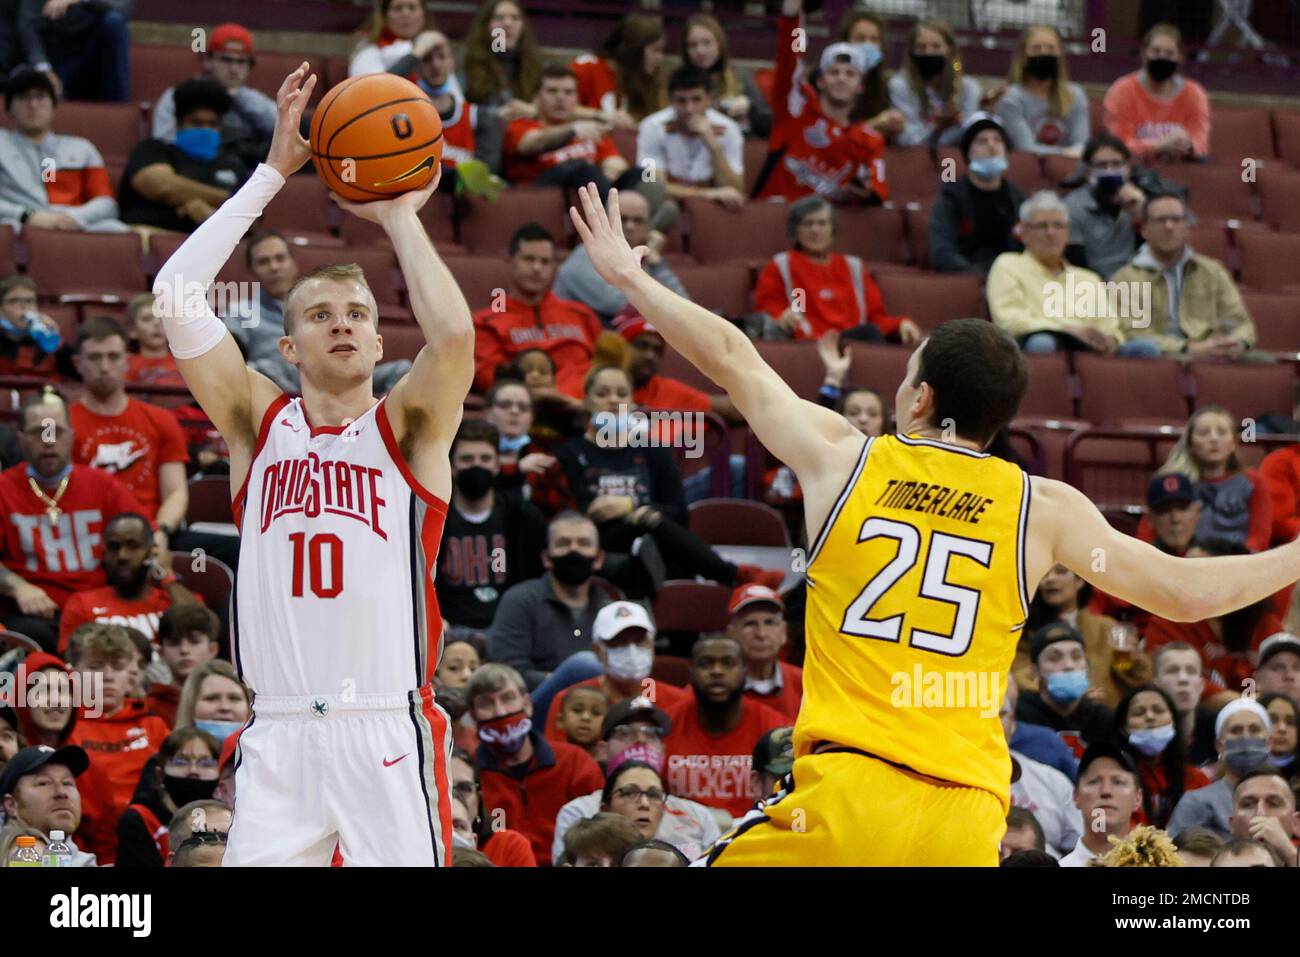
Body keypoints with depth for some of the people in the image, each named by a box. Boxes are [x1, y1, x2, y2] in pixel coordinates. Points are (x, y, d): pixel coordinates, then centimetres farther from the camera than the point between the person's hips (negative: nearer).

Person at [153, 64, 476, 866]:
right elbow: (175, 293, 1)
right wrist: (274, 170, 3)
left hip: (390, 732, -2)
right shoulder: (260, 424, 11)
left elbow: (453, 332, -16)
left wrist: (400, 216, -2)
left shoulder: (407, 429, 5)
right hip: (280, 732, 2)